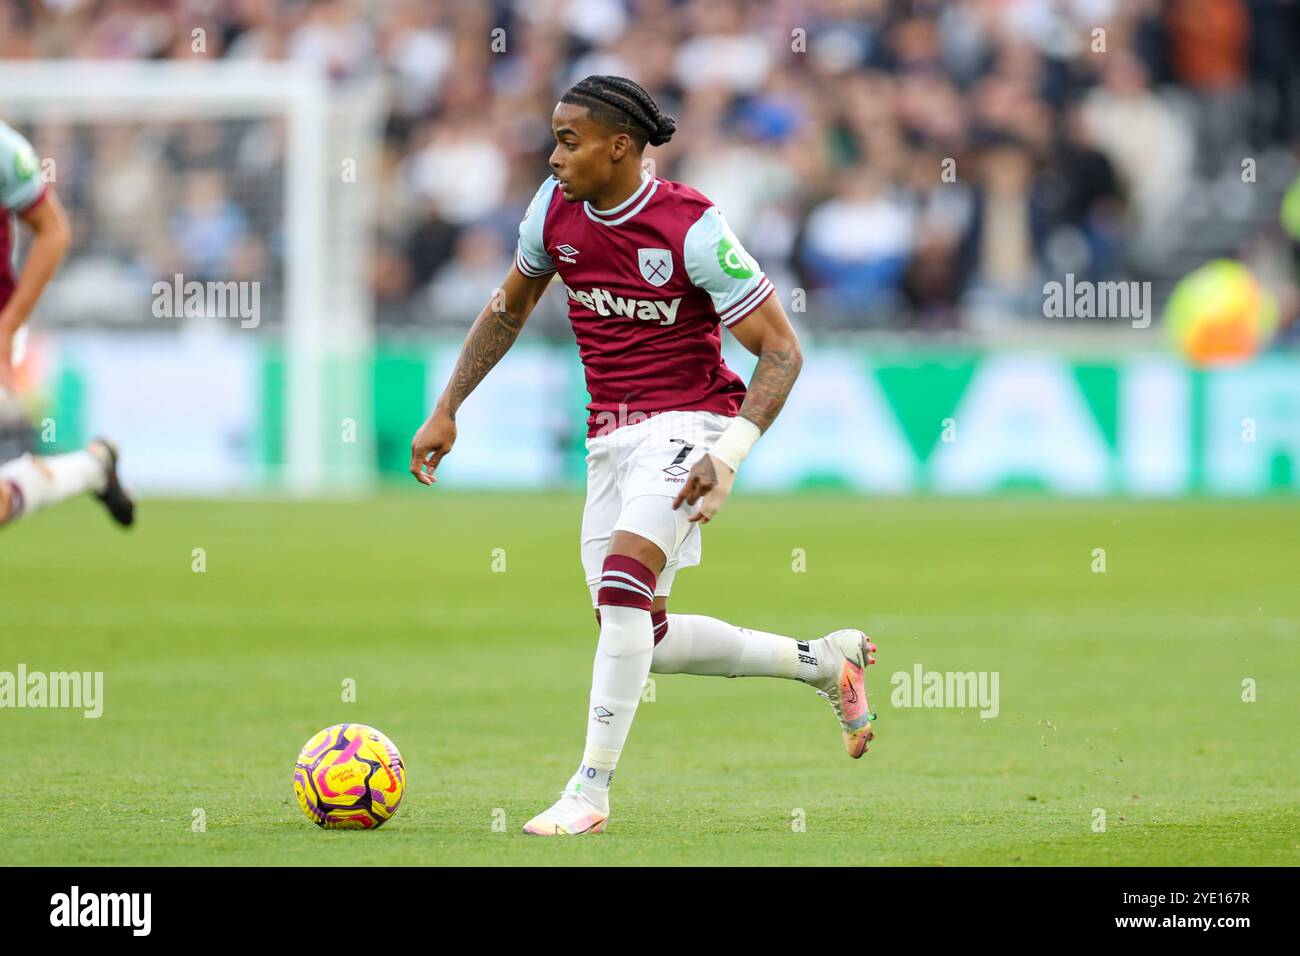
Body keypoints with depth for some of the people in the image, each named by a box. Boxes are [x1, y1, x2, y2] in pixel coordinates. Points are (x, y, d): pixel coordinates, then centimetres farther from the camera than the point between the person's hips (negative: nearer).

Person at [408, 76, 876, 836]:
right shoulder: (555, 208, 1)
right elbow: (509, 308, 19)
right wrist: (447, 411, 14)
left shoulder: (691, 227, -17)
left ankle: (591, 788, -21)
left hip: (688, 423, -7)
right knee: (645, 638, 9)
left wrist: (728, 458, -25)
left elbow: (781, 351, -14)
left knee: (624, 580, -27)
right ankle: (825, 663, 27)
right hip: (611, 437, 7)